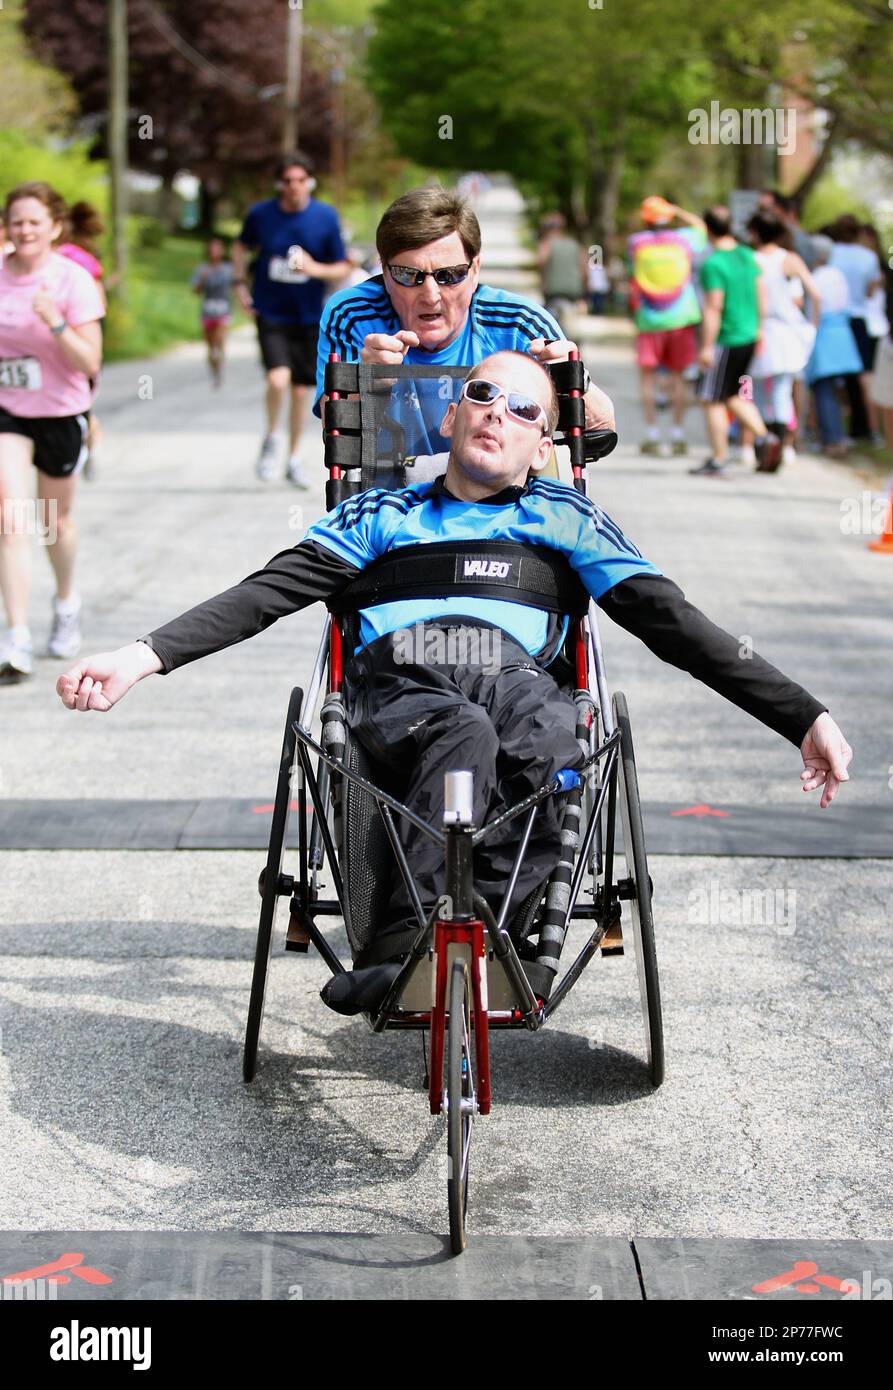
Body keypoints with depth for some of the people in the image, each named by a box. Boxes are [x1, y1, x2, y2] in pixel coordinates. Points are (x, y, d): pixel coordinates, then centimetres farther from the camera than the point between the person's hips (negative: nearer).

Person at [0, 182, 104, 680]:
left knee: (56, 520, 18)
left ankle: (67, 602, 47)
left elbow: (90, 363, -19)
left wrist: (55, 322, -31)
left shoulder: (74, 281, -14)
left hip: (61, 414, -1)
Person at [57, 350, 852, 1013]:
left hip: (517, 677, 0)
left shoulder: (564, 519, 26)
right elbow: (266, 594, 16)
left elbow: (674, 624, 20)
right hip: (400, 682, 0)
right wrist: (145, 657, -1)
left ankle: (400, 949, -39)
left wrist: (805, 718, 10)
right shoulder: (384, 514, 27)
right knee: (465, 734, -38)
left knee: (544, 742, -38)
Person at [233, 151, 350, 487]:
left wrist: (315, 269, -20)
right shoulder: (260, 214, -5)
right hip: (270, 312, -1)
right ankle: (270, 440, 5)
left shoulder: (326, 217, -7)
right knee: (278, 379, -21)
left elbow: (342, 269, -1)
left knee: (300, 390, 9)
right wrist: (241, 284, 4)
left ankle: (293, 460, 26)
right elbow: (241, 247, 15)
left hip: (308, 317, 1)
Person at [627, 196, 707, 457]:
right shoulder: (683, 239, 1)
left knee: (647, 376, 8)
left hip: (649, 320, -1)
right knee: (678, 376, 8)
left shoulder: (635, 242, -2)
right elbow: (700, 227, 21)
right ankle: (678, 435, 6)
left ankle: (651, 435, 2)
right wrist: (676, 210, 21)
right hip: (681, 318, 1)